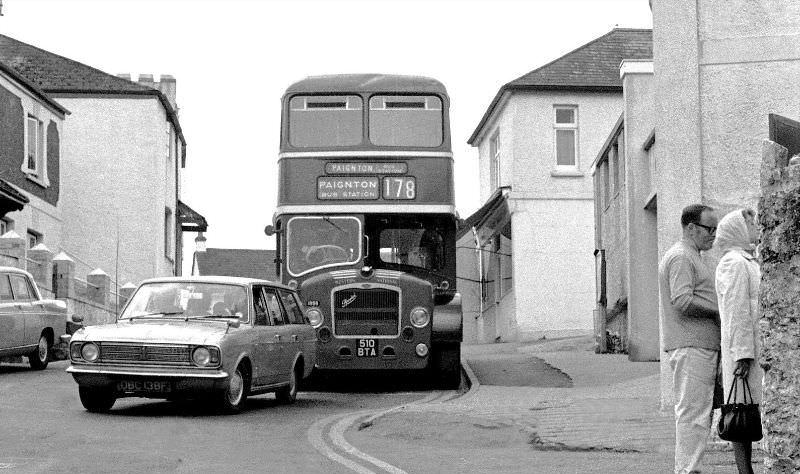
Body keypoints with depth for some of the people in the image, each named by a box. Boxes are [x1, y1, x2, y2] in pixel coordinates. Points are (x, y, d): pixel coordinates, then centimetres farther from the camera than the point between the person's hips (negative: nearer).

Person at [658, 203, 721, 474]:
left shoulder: (693, 258, 23)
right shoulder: (680, 257, -11)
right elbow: (683, 301, -21)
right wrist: (719, 311, -15)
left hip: (703, 346, 11)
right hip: (690, 347, -11)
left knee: (700, 413, 12)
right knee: (693, 412, -10)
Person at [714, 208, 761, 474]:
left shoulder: (748, 262, 21)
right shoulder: (735, 263, -11)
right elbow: (737, 312, -17)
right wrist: (743, 354, -21)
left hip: (755, 349, 10)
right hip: (743, 351, -9)